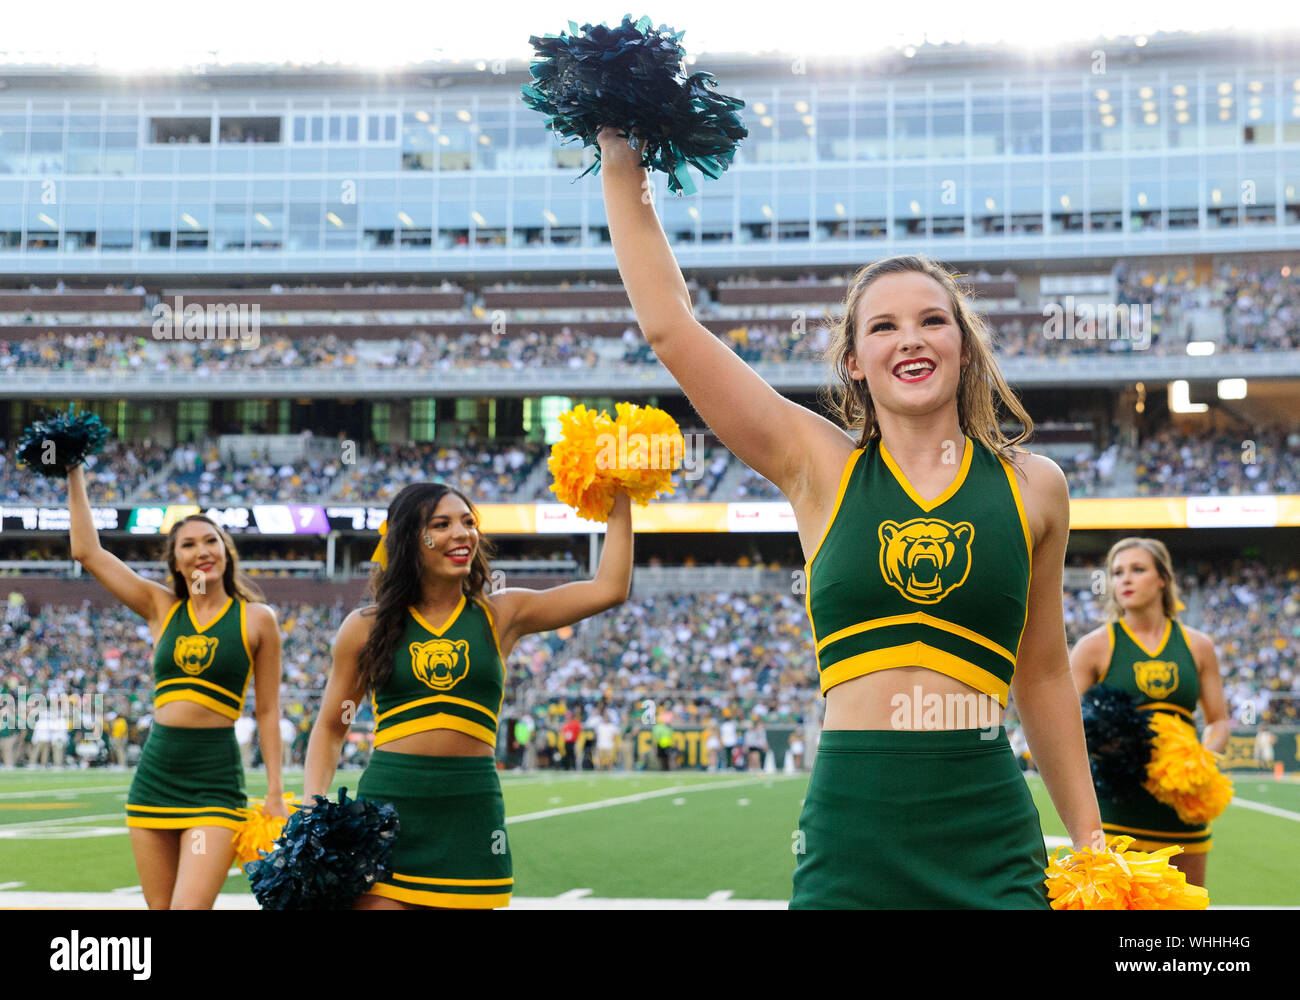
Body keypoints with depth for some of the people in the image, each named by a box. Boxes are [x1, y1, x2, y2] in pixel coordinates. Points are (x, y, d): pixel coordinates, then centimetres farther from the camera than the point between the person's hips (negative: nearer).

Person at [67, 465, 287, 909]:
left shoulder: (257, 619, 0)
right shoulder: (161, 608, 9)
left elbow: (267, 711, 3)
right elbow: (87, 551, 9)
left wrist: (275, 794, 0)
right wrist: (75, 474, 11)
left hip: (214, 778, -4)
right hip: (155, 773, 4)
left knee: (191, 908, -17)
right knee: (160, 909, 8)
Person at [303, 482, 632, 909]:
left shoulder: (501, 615, 7)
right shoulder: (366, 628, 6)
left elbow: (609, 588, 3)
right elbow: (329, 728, 14)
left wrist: (620, 497, 3)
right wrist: (312, 807, 0)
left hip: (471, 811, 1)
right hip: (386, 804, -1)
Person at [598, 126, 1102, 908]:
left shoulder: (1032, 487, 7)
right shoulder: (818, 468, 4)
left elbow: (1043, 677, 15)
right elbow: (669, 326, 2)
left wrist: (1088, 838, 16)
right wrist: (623, 171, 3)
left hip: (988, 829, 1)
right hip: (852, 821, -1)